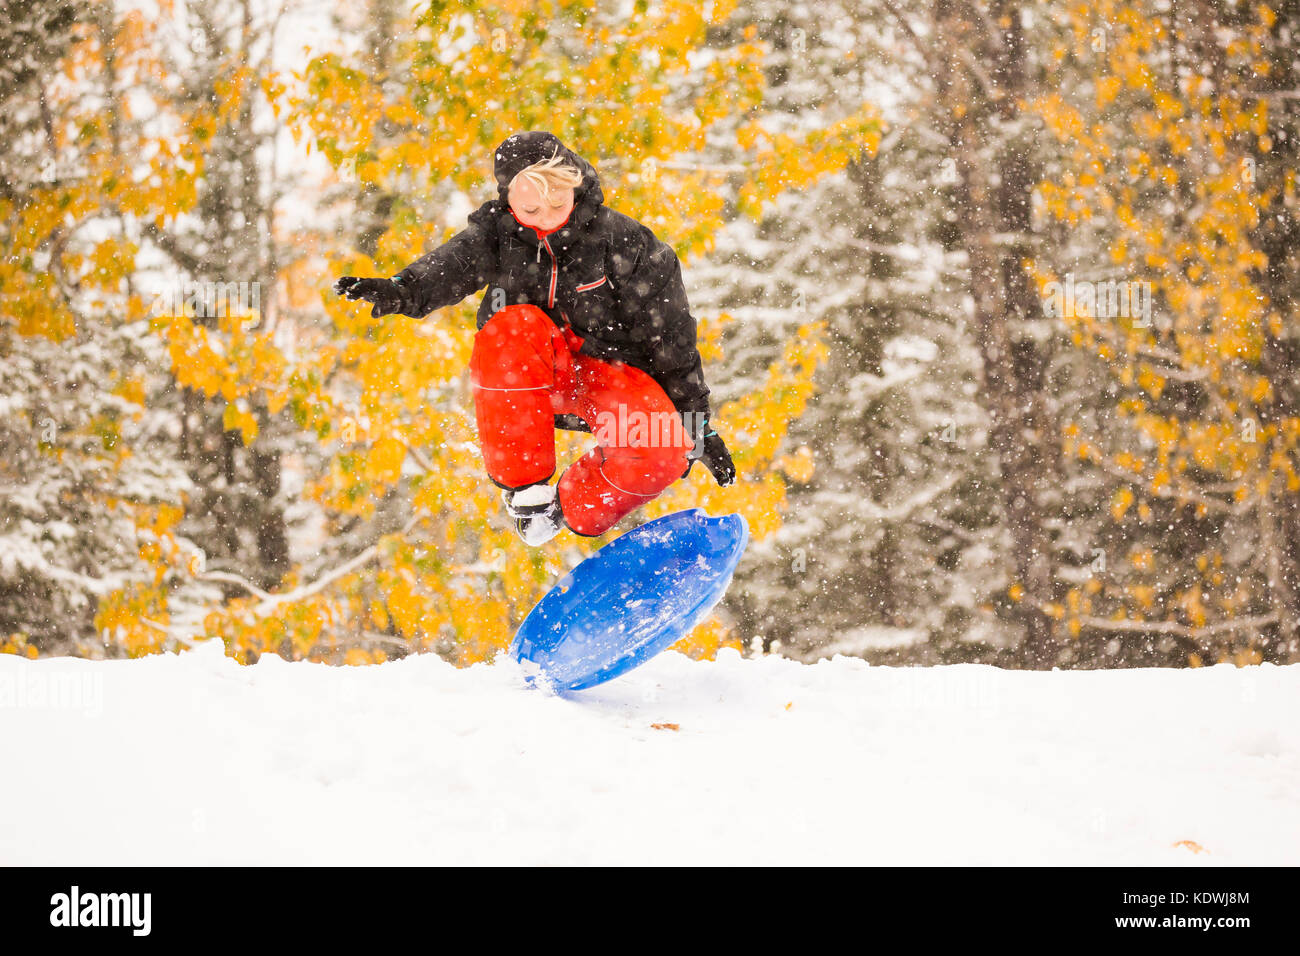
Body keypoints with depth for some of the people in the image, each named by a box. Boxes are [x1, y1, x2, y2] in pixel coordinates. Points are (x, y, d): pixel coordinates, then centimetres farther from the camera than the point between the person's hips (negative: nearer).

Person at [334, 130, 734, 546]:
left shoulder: (624, 243, -11)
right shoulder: (498, 231, -8)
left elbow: (672, 337, -4)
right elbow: (453, 264, -30)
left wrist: (697, 423, -1)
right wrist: (403, 290, -54)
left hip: (606, 369, -1)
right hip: (530, 377, 1)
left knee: (662, 452, -33)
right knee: (514, 327, -37)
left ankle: (573, 511, 1)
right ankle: (527, 491, -24)